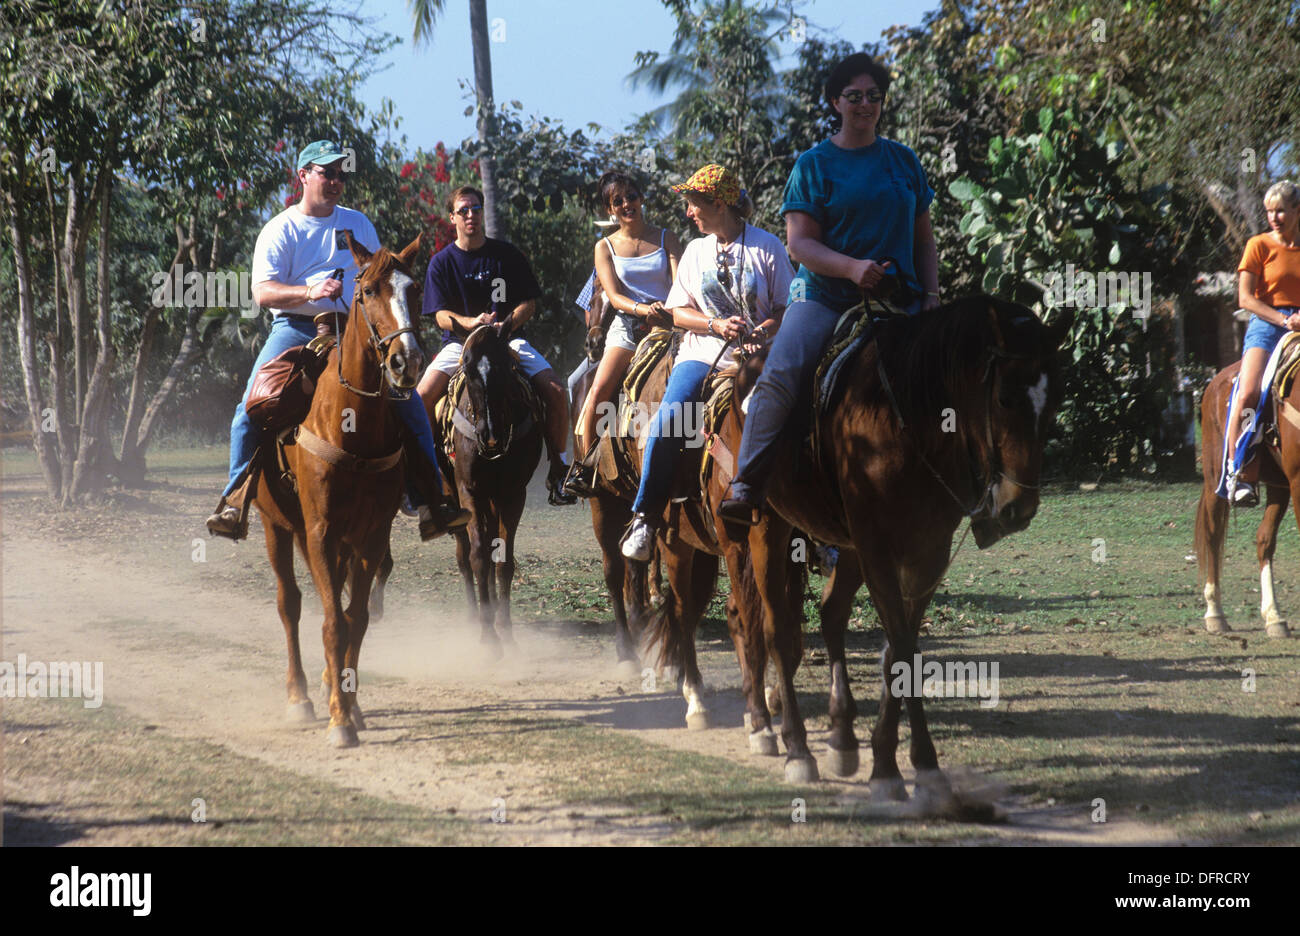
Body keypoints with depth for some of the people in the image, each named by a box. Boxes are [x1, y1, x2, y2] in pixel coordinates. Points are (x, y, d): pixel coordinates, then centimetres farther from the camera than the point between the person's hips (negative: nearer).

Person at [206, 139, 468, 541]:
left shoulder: (358, 224, 18)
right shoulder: (280, 230, 5)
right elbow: (263, 292, -7)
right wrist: (310, 292, -25)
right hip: (296, 328, -3)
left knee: (409, 403, -13)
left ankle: (431, 504, -9)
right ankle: (235, 500, -14)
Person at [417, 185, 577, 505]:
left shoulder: (506, 254, 6)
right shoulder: (442, 262, 4)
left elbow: (529, 302, 6)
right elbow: (442, 316, -2)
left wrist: (507, 323, -14)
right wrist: (472, 323, -22)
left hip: (509, 338, 1)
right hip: (460, 342, 0)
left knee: (556, 392, -21)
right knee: (422, 397, -25)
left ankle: (558, 468, -8)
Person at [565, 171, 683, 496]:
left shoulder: (666, 238, 12)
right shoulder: (605, 247, 12)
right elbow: (614, 296, 0)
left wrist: (667, 310, -21)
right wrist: (643, 309, -21)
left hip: (665, 325, 0)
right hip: (626, 326, 0)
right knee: (599, 391, -19)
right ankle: (584, 464, -11)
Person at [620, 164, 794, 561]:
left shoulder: (767, 246, 4)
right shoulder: (696, 251, 15)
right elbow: (679, 313, 11)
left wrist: (766, 329, -16)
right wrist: (718, 325, -8)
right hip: (703, 354, 2)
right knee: (669, 417, -24)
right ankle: (645, 515, -16)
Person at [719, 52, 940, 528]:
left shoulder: (903, 161, 15)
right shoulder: (814, 164, 5)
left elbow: (924, 239, 20)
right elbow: (799, 242, -4)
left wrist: (931, 295, 4)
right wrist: (852, 267, -20)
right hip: (824, 296, -3)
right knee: (780, 376, -26)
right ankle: (747, 488, -26)